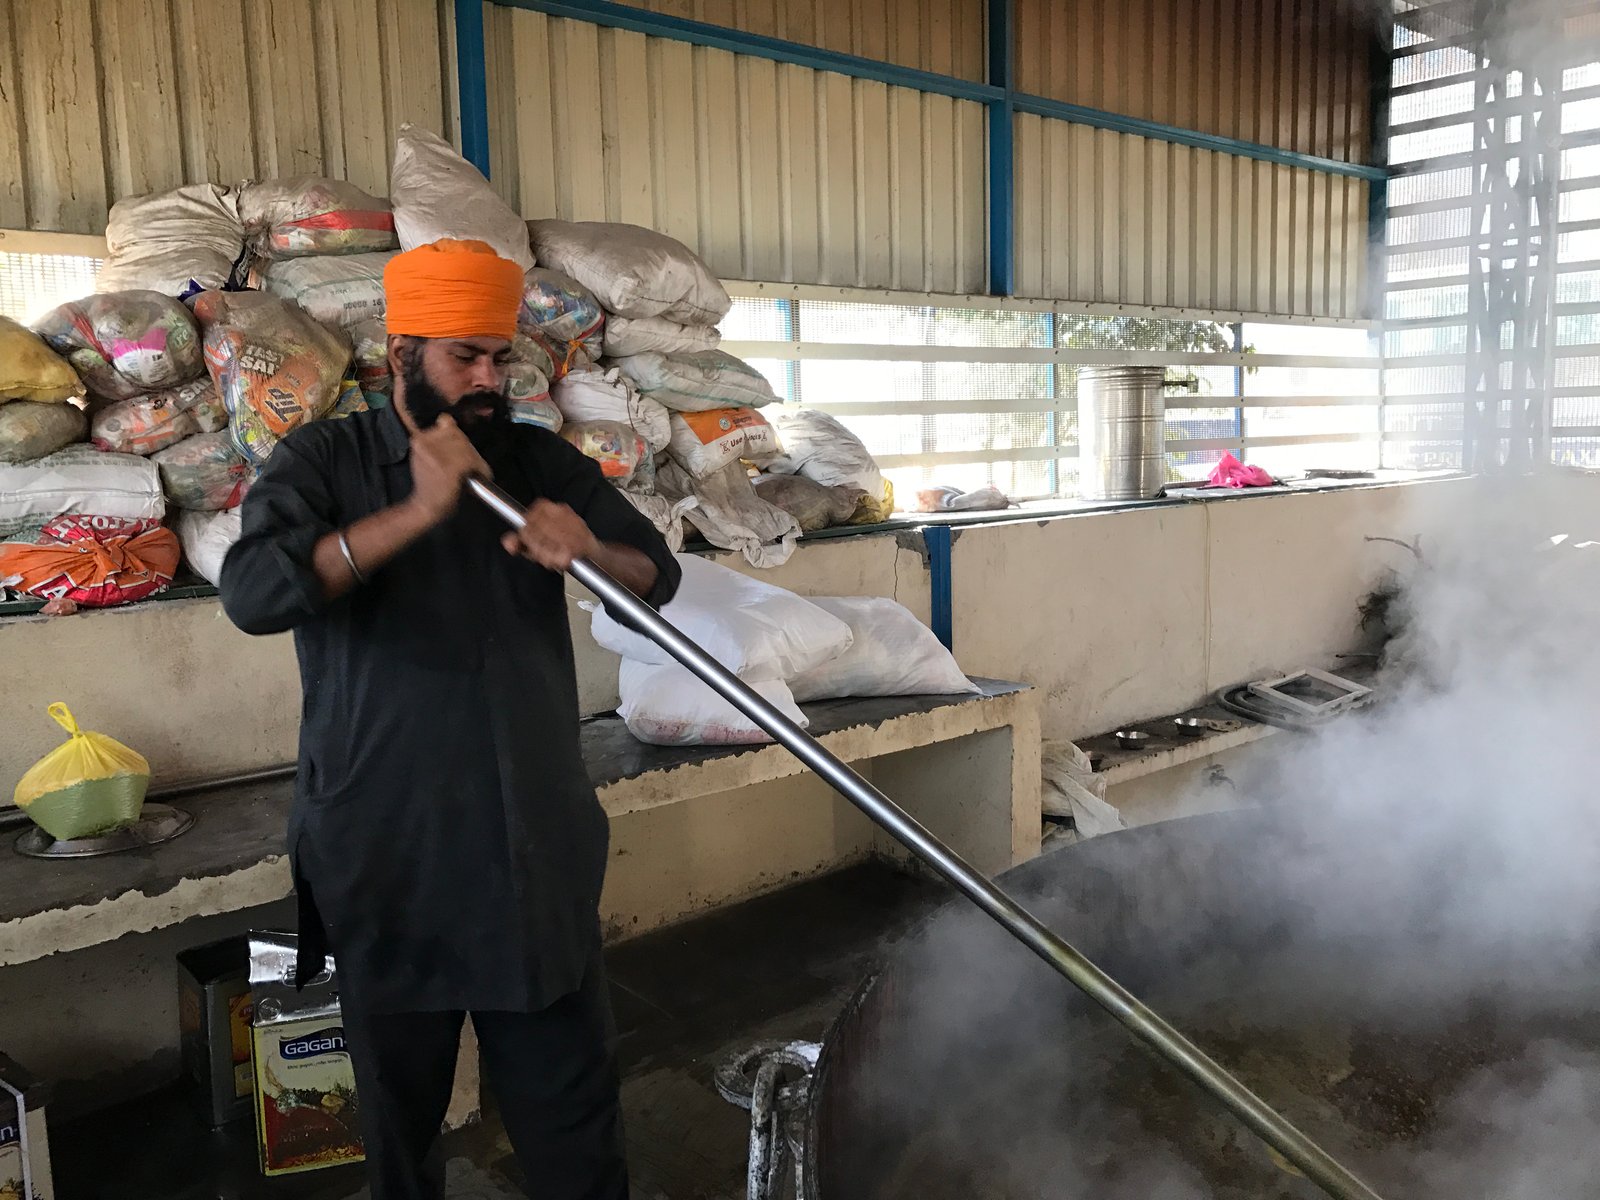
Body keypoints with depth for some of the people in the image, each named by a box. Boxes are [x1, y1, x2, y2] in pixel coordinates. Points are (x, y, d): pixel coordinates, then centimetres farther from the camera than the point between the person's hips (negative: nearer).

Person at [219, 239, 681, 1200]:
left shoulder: (541, 462, 4)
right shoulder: (324, 461, -4)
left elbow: (659, 575, 2)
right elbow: (253, 594, -21)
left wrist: (591, 551, -20)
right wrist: (415, 511, -29)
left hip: (537, 841, 2)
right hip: (385, 849, -1)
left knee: (570, 1080, 10)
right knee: (400, 1095, 17)